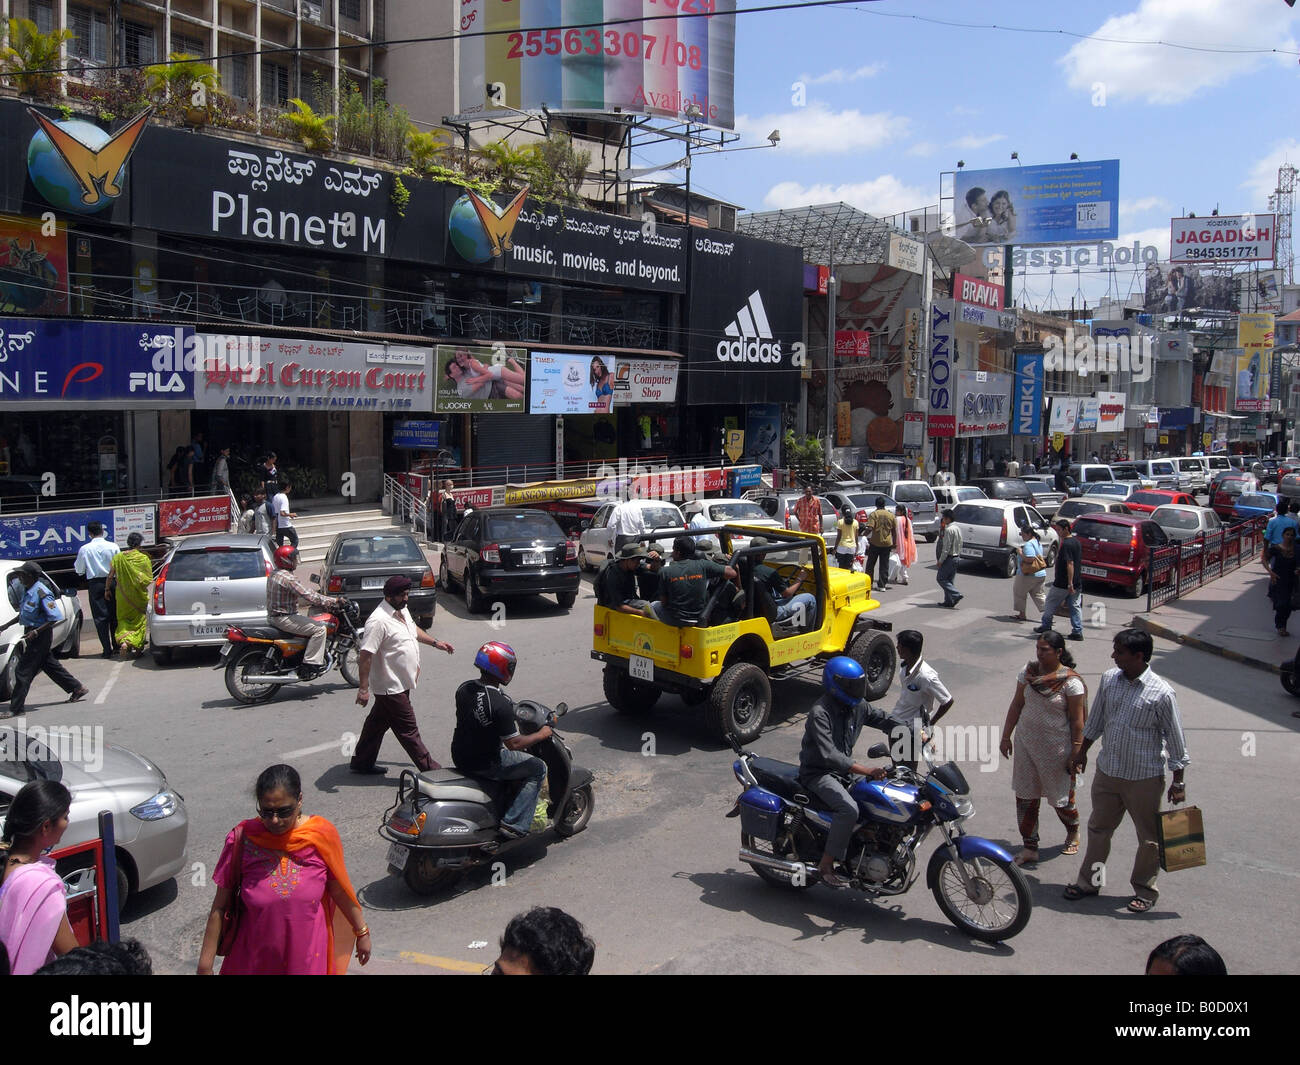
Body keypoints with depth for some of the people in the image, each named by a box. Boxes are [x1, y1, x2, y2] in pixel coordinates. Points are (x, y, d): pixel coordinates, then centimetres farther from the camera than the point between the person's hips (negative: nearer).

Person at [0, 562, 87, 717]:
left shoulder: (42, 593, -21)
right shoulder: (27, 591, 6)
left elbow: (55, 617, -20)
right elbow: (23, 615, 20)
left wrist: (35, 632, -24)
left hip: (41, 635, -9)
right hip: (33, 633, 9)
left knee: (23, 671, -6)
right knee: (50, 665, 18)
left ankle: (15, 708, 0)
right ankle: (78, 689, 29)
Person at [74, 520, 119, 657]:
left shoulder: (84, 549, -6)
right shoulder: (113, 546, -5)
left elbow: (80, 571, 1)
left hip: (95, 585, -1)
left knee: (100, 617, 3)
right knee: (114, 615, 13)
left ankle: (107, 649, -1)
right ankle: (116, 646, 18)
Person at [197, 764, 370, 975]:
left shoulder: (322, 836, -13)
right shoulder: (243, 838, -15)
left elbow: (339, 890, 2)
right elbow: (221, 906, -6)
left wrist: (362, 931, 11)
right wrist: (205, 963, -3)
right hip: (254, 962, 0)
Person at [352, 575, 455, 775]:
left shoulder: (402, 610, 7)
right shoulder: (379, 621, -24)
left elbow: (413, 629, 29)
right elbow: (365, 654, -26)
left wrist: (435, 643, 27)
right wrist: (363, 688, -27)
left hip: (400, 683, 10)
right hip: (391, 686, -10)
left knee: (378, 722, 20)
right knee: (408, 730, -1)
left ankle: (362, 762, 32)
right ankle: (430, 769, 5)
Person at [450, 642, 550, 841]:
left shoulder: (463, 689, -2)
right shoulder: (500, 704, -26)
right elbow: (513, 743, -22)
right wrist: (541, 735, -6)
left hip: (460, 755, 8)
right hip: (484, 764, -8)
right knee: (538, 768, 5)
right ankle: (514, 824, -2)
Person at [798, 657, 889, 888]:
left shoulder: (858, 706, 0)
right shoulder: (819, 713, -23)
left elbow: (883, 720, 13)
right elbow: (829, 756, -32)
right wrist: (866, 771, -40)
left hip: (844, 769, 8)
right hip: (818, 773, -8)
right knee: (849, 808, -30)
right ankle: (826, 865, -20)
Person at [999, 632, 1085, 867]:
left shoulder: (1071, 682, -16)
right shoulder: (1028, 673, -2)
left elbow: (1077, 720, -12)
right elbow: (1016, 706, 6)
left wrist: (1076, 754, -11)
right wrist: (1006, 737, 8)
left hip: (1056, 748, -4)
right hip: (1026, 744, 4)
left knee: (1061, 797, 12)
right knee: (1025, 797, 6)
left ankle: (1073, 832, 44)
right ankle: (1029, 848, 17)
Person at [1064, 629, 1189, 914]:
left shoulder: (1161, 693, -19)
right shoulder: (1108, 679, -4)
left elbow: (1175, 739, -10)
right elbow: (1096, 719, 11)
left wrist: (1178, 782, -7)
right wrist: (1082, 751, 17)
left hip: (1145, 778, -5)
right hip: (1107, 771, 5)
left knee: (1149, 838, 11)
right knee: (1098, 828, 17)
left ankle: (1145, 890, 31)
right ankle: (1088, 881, 33)